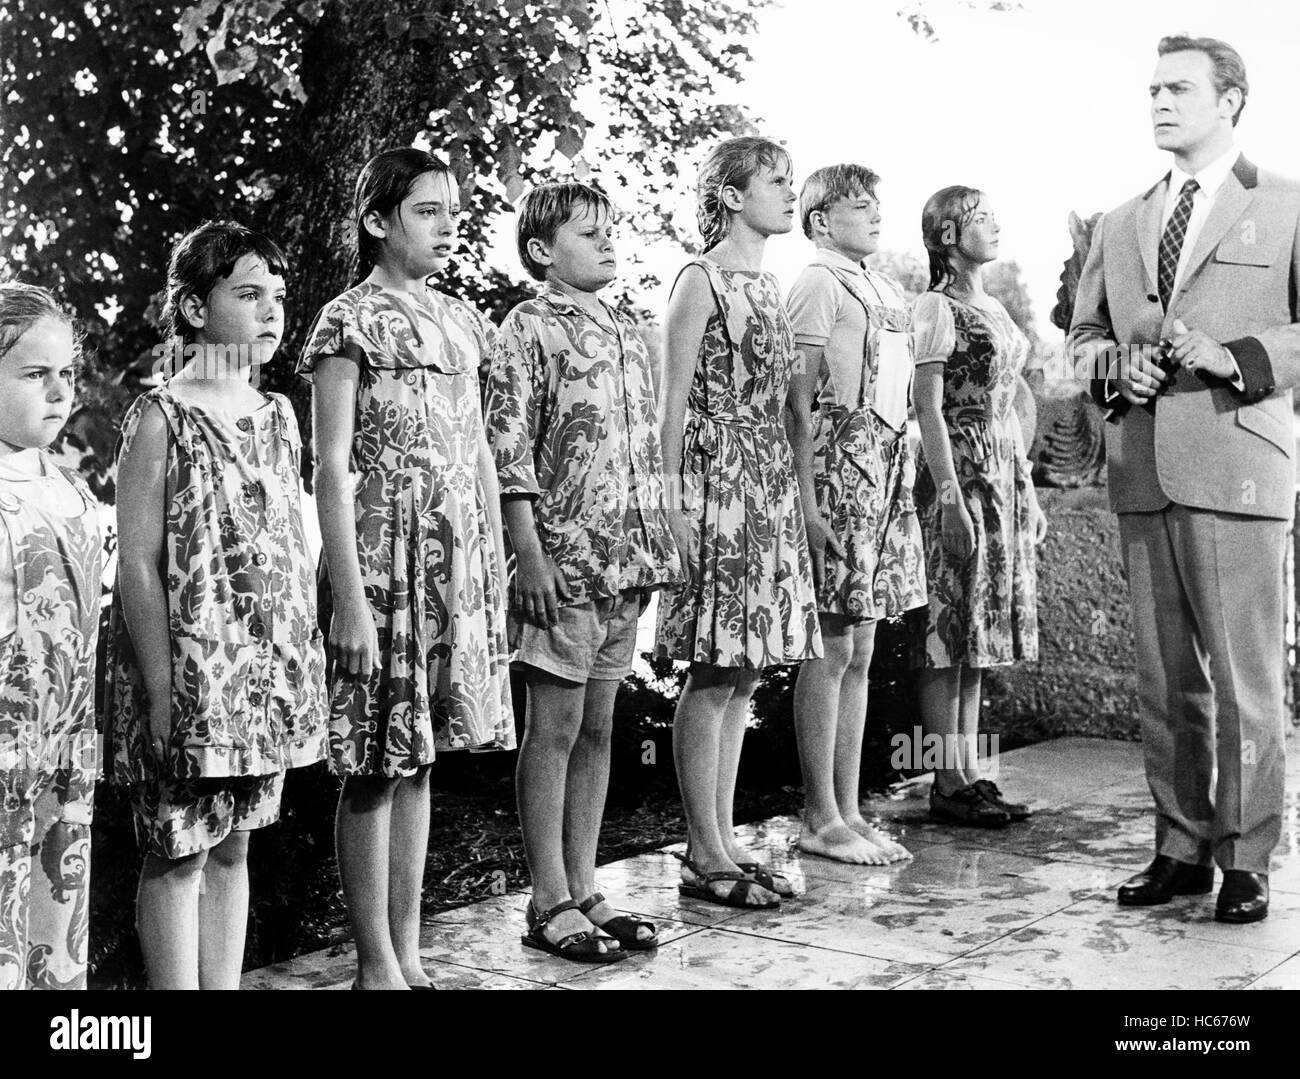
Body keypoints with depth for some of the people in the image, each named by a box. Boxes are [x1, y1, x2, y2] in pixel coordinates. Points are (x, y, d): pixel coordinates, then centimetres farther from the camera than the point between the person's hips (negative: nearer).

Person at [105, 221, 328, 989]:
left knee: (233, 847, 13)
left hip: (272, 674, 6)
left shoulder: (279, 415, 11)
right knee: (179, 855, 2)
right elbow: (138, 563, -11)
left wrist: (306, 660, 10)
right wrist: (162, 689, -16)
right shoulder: (161, 419, -7)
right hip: (189, 672, -6)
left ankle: (227, 985, 22)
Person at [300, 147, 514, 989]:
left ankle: (410, 955, 20)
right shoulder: (351, 321, -6)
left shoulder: (460, 320, 13)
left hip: (461, 559, 6)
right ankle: (378, 966, 10)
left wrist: (497, 571, 13)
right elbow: (332, 468, -11)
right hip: (385, 553, -6)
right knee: (375, 768, 0)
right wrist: (349, 597, -16)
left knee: (420, 760, 12)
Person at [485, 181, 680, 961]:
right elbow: (510, 454, -11)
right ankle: (551, 904, 9)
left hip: (628, 561, 7)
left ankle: (584, 891, 20)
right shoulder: (528, 330, -6)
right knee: (555, 728, 0)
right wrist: (531, 556, -16)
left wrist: (662, 543, 13)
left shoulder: (627, 333, 15)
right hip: (564, 560, -7)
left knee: (598, 728, 11)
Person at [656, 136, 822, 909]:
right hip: (718, 479, -8)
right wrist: (677, 499, -15)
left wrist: (794, 491, 15)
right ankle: (706, 856, 2)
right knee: (713, 675, -5)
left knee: (745, 673, 8)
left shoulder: (769, 284, 17)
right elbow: (676, 401, -9)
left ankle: (723, 841, 15)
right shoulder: (702, 280, -5)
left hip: (771, 485, 8)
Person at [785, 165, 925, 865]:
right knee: (831, 649, -5)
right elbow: (799, 401, -11)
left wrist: (903, 478, 16)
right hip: (838, 465, -8)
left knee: (860, 651, 10)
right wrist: (806, 500, -17)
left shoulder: (887, 293, 21)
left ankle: (847, 811, 16)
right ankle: (820, 818, 2)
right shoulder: (817, 285, -5)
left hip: (888, 469, 9)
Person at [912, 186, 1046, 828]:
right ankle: (947, 783, 0)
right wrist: (951, 497, -18)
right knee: (948, 630, -5)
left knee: (977, 631, 9)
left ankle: (969, 773, 15)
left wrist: (1028, 491, 19)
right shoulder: (937, 307, -6)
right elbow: (929, 408, -12)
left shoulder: (994, 310, 18)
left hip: (1003, 474, 9)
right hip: (958, 469, -8)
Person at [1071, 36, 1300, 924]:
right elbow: (1085, 331, 22)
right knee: (1164, 679, 7)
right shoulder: (1121, 226, 20)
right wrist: (1117, 364, 1)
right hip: (1140, 469, 5)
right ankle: (1181, 850, 17)